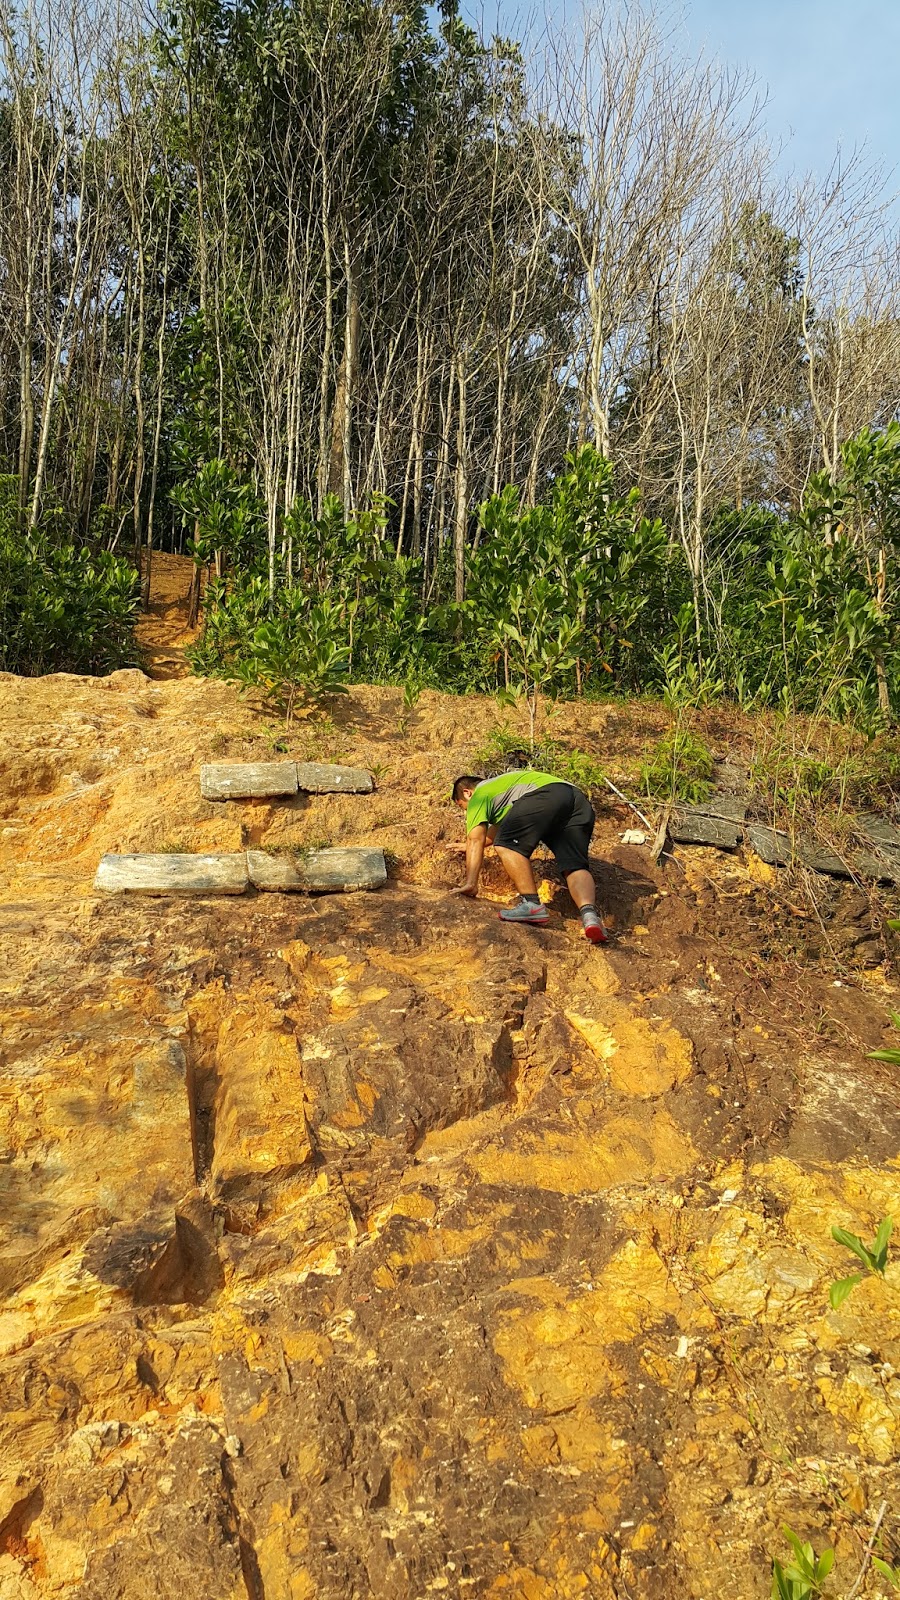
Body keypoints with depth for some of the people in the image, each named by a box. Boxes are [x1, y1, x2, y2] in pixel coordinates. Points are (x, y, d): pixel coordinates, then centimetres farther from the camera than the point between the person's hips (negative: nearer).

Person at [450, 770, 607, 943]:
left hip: (546, 794, -8)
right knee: (575, 866, 0)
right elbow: (499, 825, 61)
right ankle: (589, 914, -26)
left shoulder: (478, 795, 19)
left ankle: (531, 903, -17)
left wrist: (470, 883, 6)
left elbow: (476, 840, 8)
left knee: (507, 843, -4)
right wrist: (470, 845, 74)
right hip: (580, 802, 8)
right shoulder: (499, 784, 43)